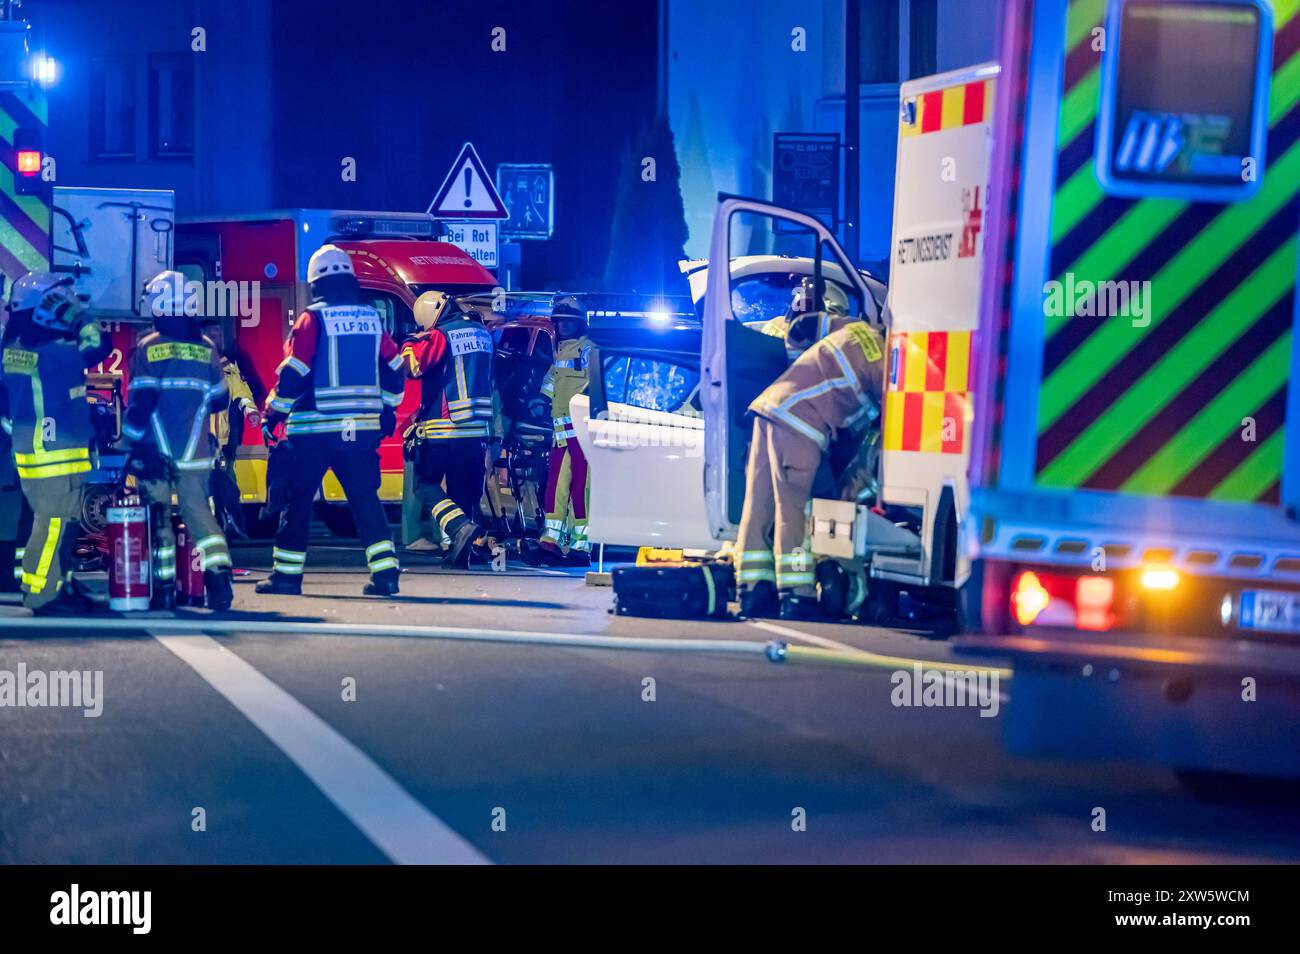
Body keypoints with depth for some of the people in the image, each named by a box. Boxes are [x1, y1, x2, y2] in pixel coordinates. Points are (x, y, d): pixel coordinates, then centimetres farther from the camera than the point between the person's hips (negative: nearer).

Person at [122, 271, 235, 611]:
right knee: (200, 513, 7)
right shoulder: (206, 348, 4)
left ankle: (164, 588, 1)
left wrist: (130, 439, -3)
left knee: (158, 518, 4)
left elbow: (140, 400, -11)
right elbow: (219, 399, 12)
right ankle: (219, 580, -7)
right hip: (196, 453, 3)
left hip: (154, 453, -3)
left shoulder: (147, 349, -7)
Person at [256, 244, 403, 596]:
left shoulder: (312, 319, -6)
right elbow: (393, 369, 15)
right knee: (366, 499, 6)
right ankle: (385, 571, -4)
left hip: (315, 430, -4)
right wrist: (388, 410, 26)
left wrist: (271, 416, -1)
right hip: (363, 430, 4)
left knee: (297, 500, 5)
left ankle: (287, 573, 7)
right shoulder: (372, 319, 8)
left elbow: (293, 374, -9)